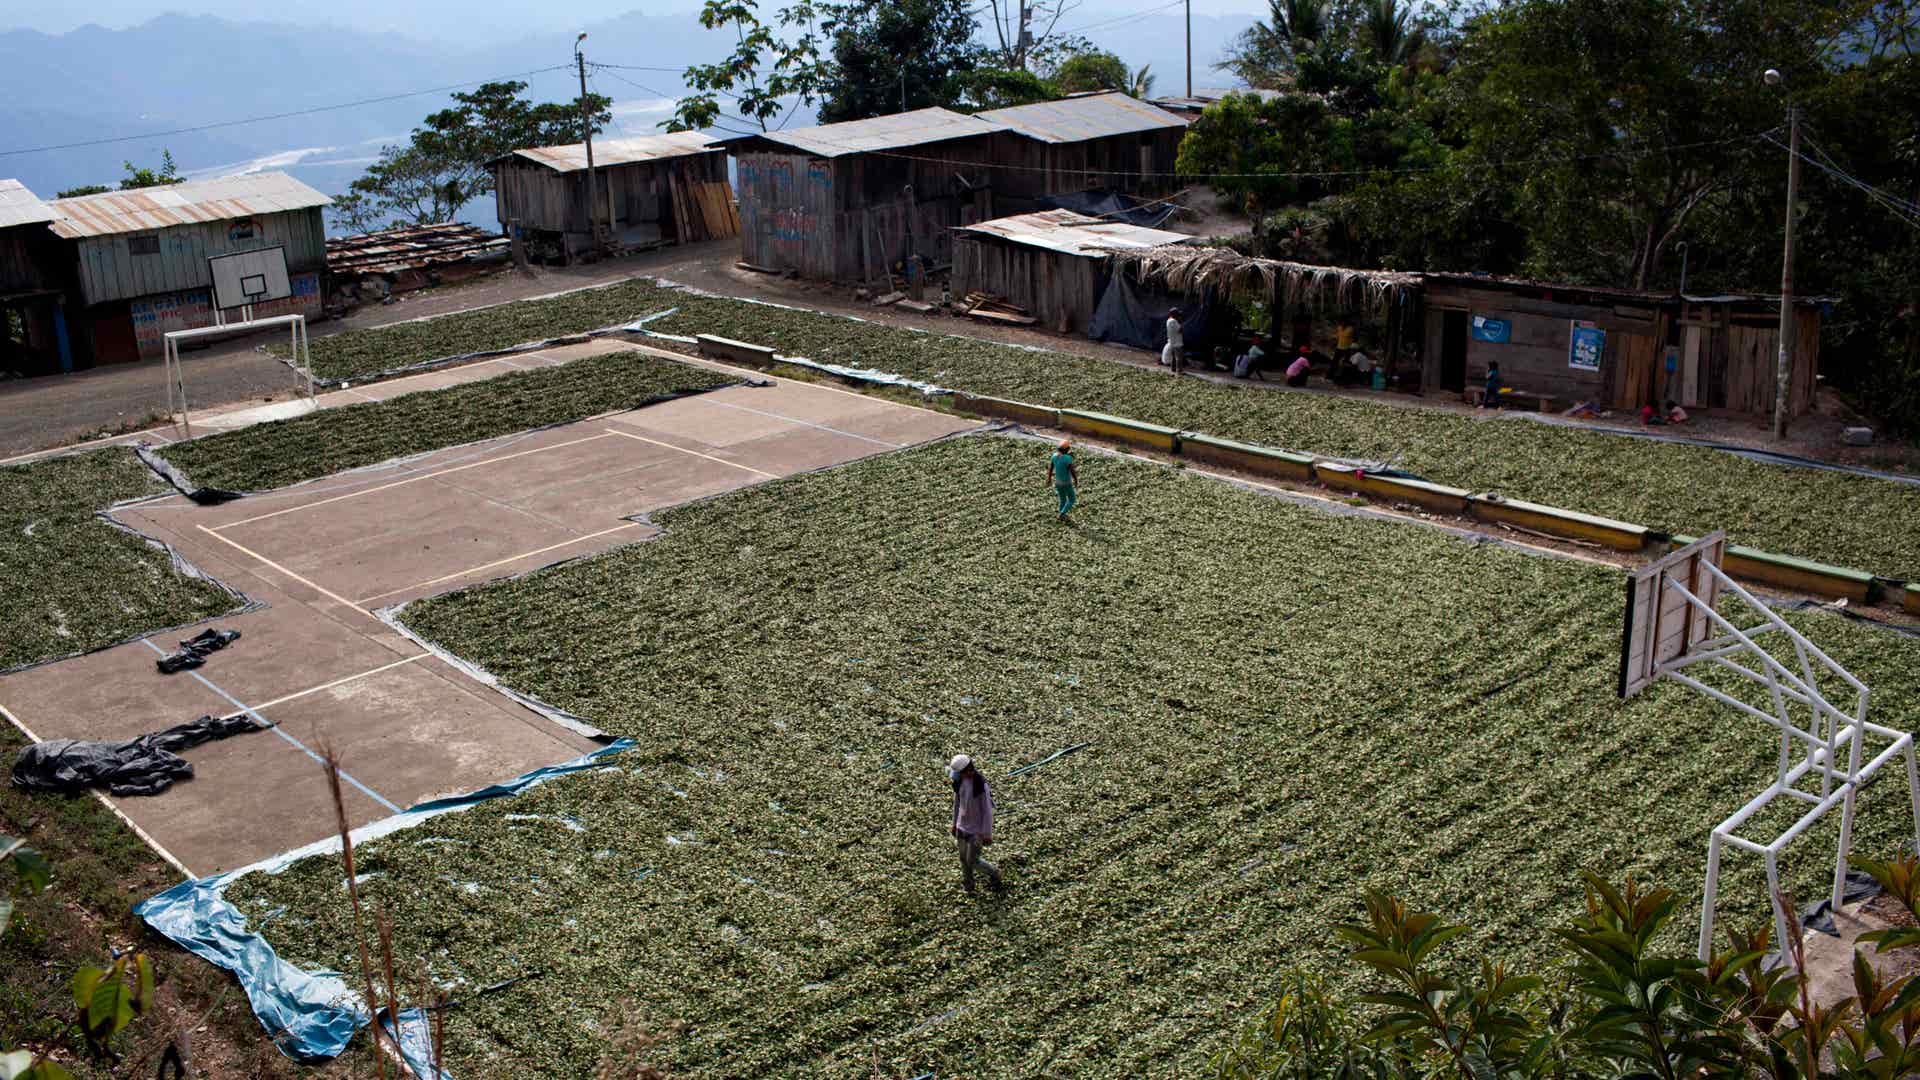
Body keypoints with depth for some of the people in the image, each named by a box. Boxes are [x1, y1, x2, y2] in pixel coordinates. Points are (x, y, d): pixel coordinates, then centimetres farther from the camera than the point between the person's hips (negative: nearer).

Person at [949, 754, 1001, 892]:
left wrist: (988, 834, -16)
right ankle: (968, 885, 38)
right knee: (964, 859, 16)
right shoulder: (959, 780, -9)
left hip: (977, 830, -6)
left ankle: (994, 872, 31)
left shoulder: (981, 785, -29)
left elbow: (987, 811, -22)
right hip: (962, 826, 6)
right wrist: (955, 823, 15)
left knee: (973, 862, 4)